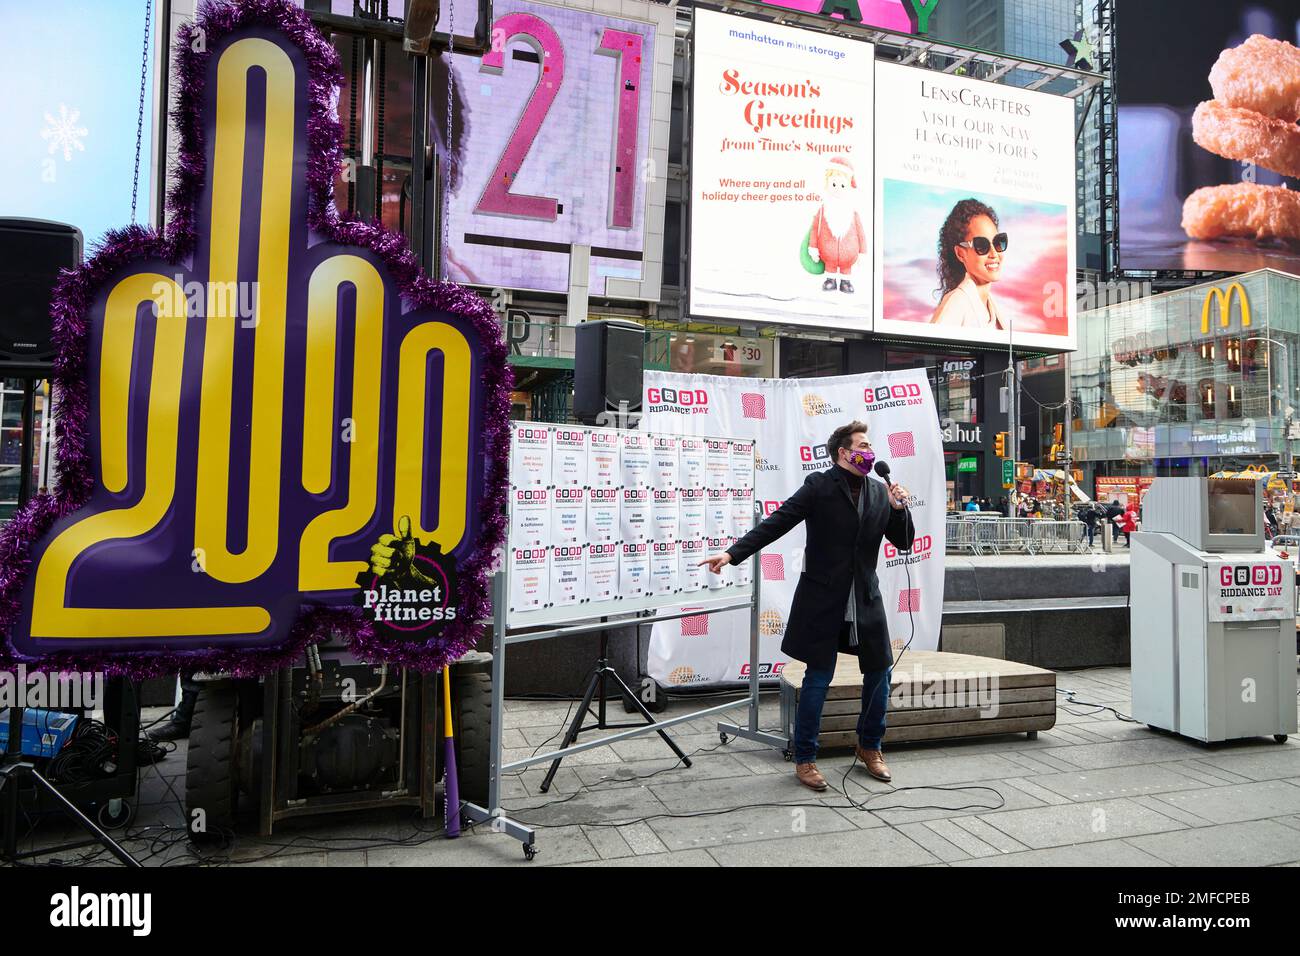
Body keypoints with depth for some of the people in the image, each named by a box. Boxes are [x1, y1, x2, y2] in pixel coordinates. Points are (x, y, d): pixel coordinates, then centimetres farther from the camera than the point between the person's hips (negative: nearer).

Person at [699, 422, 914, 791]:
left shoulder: (880, 492, 7)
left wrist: (899, 508, -9)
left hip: (865, 601, 5)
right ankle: (804, 759, 15)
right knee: (818, 678, 0)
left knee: (879, 672, 13)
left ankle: (869, 746, 35)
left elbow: (904, 543, 10)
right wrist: (733, 553, -22)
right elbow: (776, 523, -13)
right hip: (823, 599, -5)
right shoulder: (819, 485, -7)